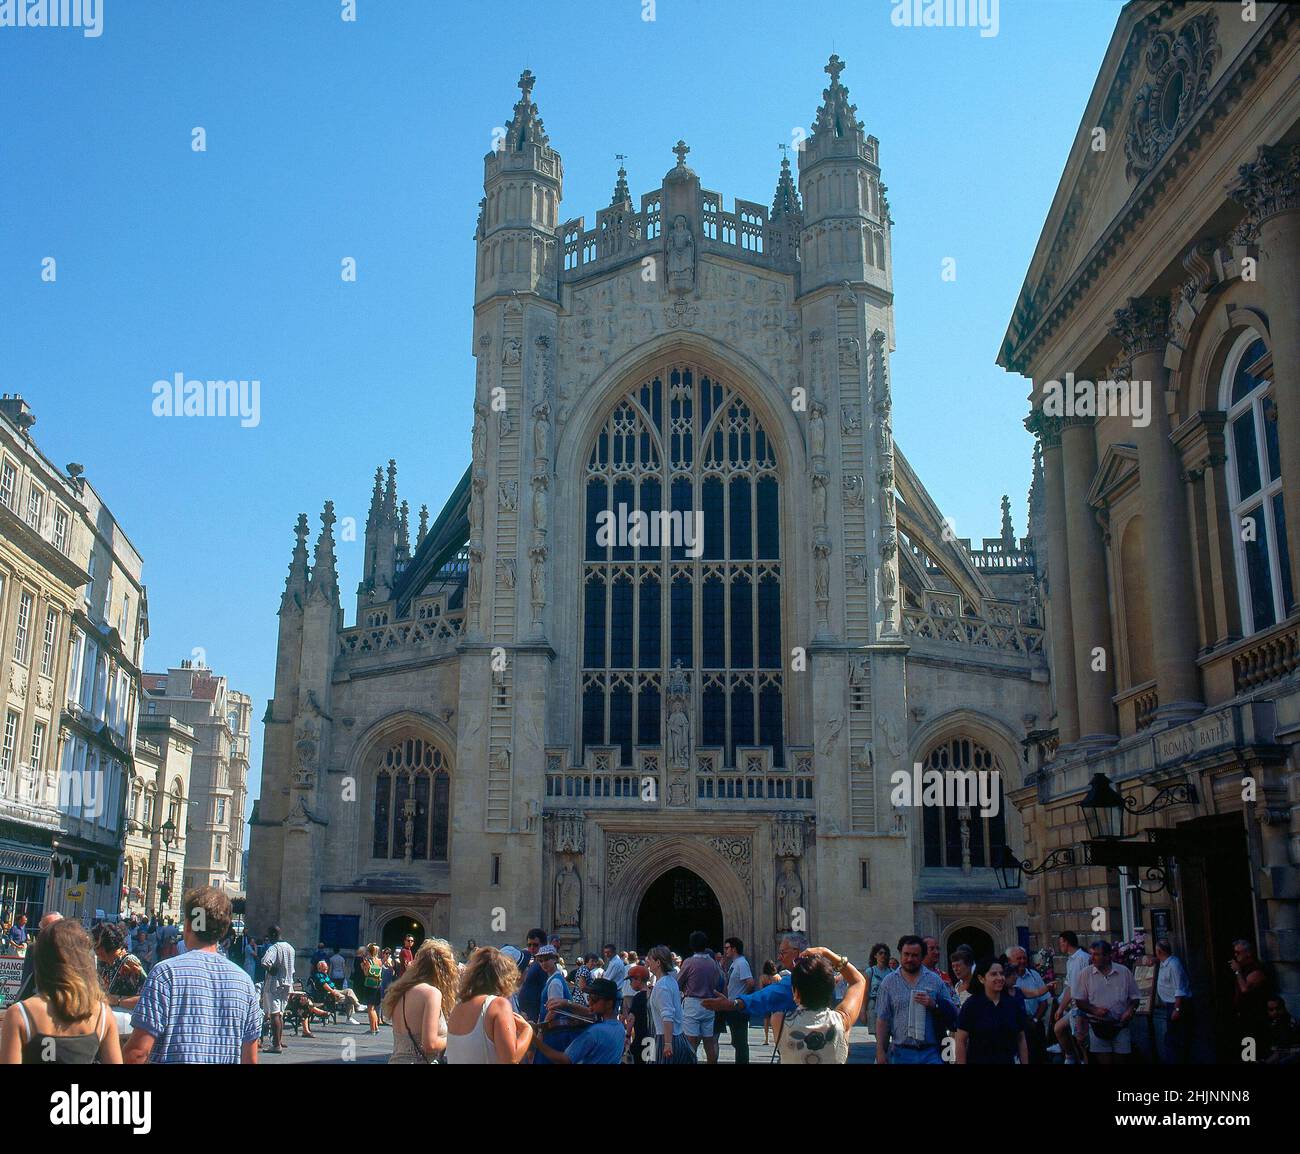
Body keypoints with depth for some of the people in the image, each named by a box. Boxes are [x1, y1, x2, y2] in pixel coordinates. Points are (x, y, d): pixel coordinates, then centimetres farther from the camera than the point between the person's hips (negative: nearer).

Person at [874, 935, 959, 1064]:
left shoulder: (935, 981, 6)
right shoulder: (889, 982, 4)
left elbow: (952, 1013, 6)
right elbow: (882, 1020, 3)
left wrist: (934, 1005, -13)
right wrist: (880, 1051, -3)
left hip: (930, 1053, 0)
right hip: (901, 1052, 0)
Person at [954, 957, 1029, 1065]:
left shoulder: (1013, 1003, 4)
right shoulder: (971, 1005, -7)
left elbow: (1021, 1039, 9)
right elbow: (961, 1042, -7)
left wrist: (1025, 1063, 5)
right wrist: (961, 1063, -12)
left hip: (1008, 1061, 3)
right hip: (979, 1060, -3)